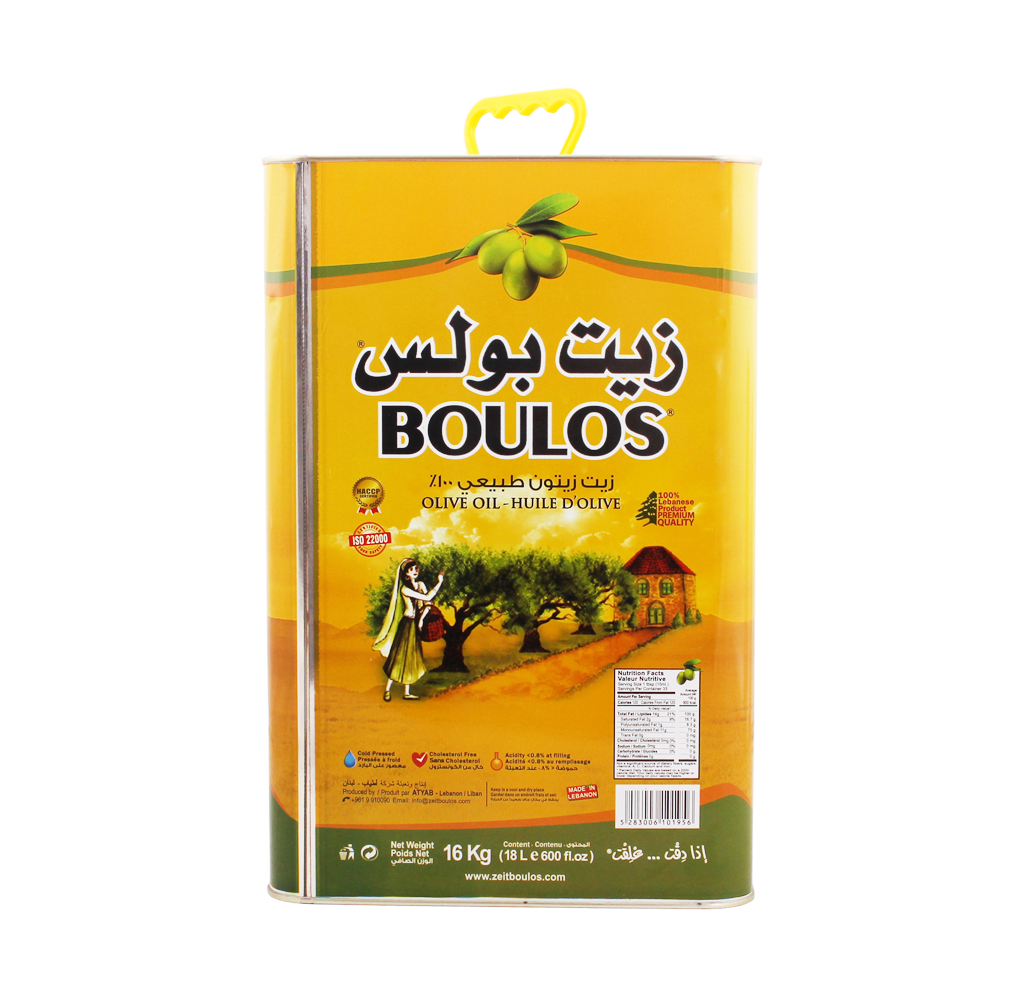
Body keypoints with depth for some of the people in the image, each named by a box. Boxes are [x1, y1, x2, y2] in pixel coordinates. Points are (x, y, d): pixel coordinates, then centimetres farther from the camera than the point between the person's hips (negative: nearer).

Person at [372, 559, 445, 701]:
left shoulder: (420, 584, 7)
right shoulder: (404, 589, -15)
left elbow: (427, 603, 2)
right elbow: (427, 597, -20)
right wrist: (439, 582, -15)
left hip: (416, 624, 7)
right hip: (407, 624, -7)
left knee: (412, 658, 9)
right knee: (401, 656, -5)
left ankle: (407, 692, 15)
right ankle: (387, 689, 5)